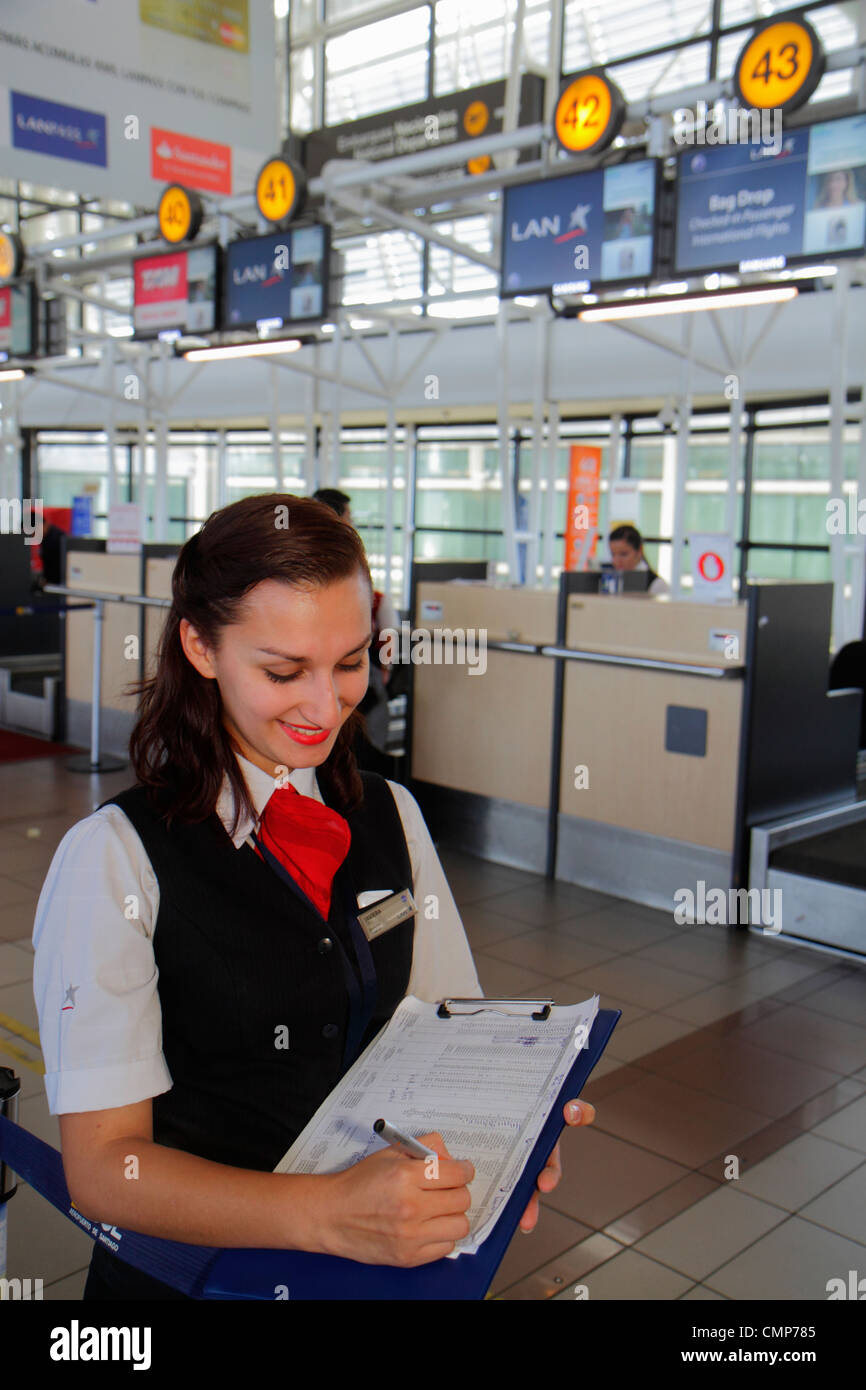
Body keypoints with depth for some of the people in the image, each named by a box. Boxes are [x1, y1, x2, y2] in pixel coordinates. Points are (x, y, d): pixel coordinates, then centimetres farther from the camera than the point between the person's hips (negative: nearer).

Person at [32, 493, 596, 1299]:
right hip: (192, 1269, -3)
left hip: (389, 1253, 4)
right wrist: (330, 1214, -25)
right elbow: (102, 1164, -11)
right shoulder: (114, 856, -8)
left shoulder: (393, 817, 7)